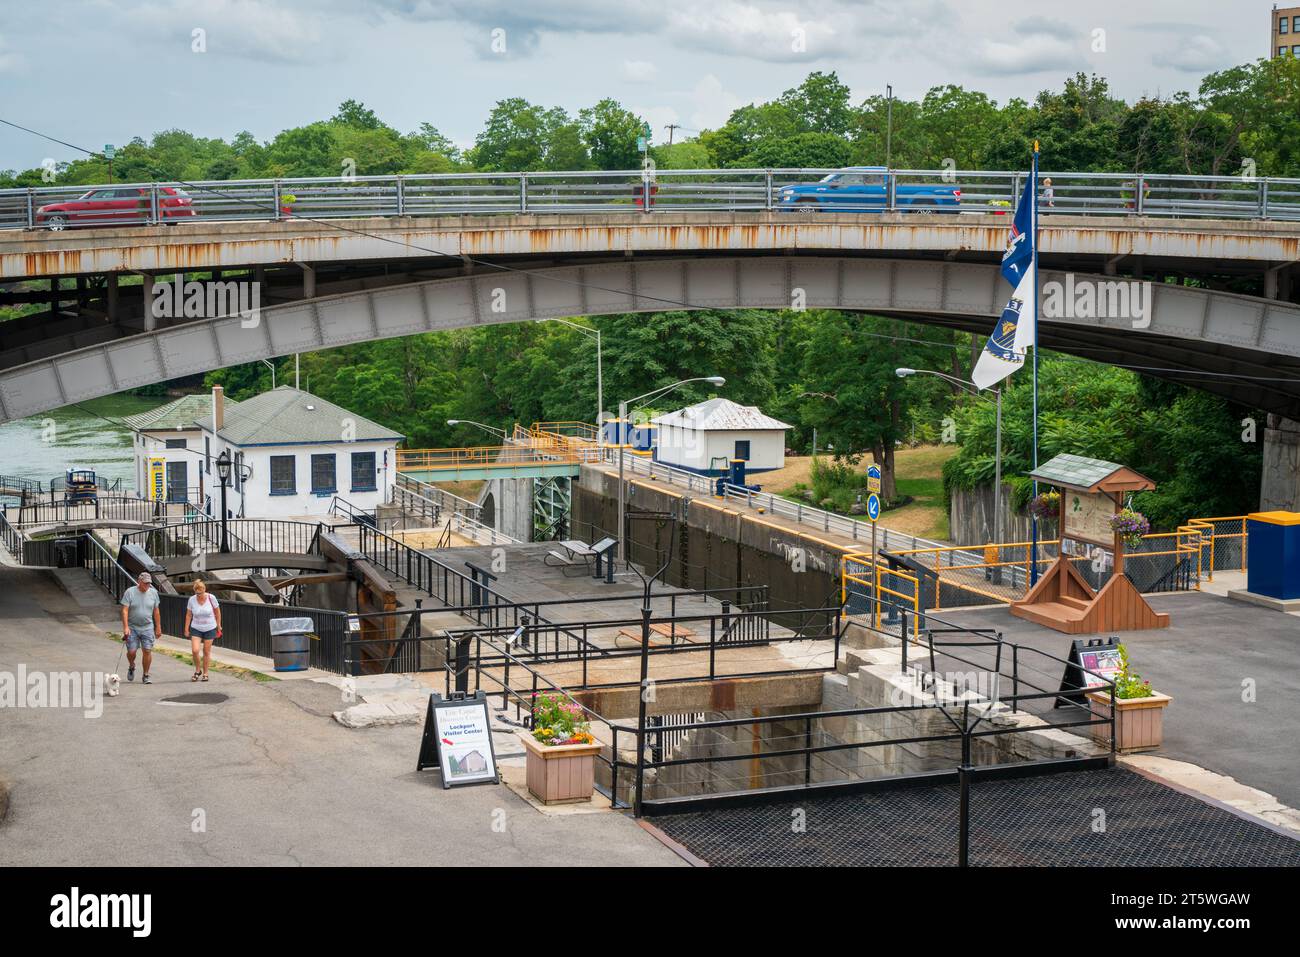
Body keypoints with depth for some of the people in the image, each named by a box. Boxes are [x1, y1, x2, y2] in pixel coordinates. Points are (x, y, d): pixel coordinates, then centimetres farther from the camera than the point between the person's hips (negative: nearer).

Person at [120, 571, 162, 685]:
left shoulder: (153, 593, 3)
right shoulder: (130, 592, -8)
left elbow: (156, 612, 10)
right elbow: (125, 611, -11)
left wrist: (158, 627, 10)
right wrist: (125, 627, -19)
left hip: (147, 628, 2)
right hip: (132, 628, -2)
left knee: (147, 651, -5)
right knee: (131, 651, -2)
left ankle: (146, 676, 7)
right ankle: (131, 667, 30)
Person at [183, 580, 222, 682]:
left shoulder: (211, 598, -12)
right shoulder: (192, 600, -9)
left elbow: (217, 612, 2)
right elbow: (188, 615, 1)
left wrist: (218, 625, 5)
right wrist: (186, 629, 1)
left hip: (210, 629, 0)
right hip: (196, 629, 1)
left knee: (207, 651, 5)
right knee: (195, 650, -14)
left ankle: (205, 673, 20)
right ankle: (197, 670, 10)